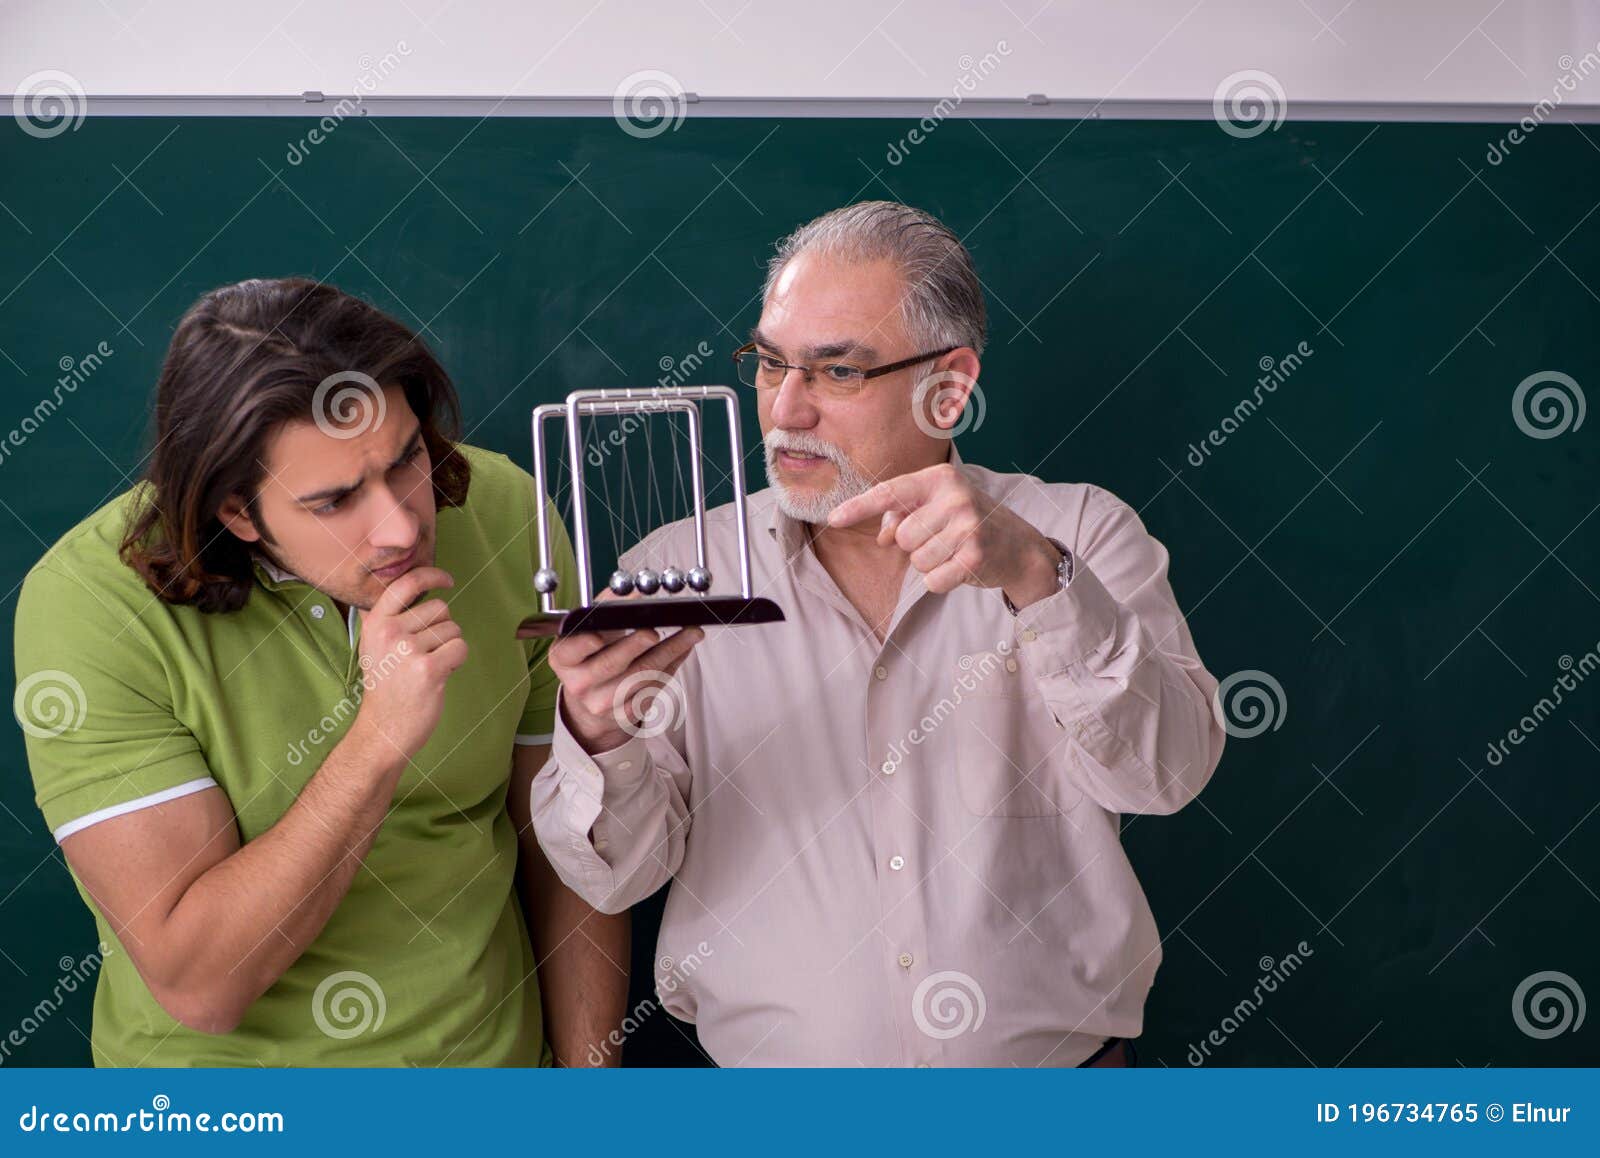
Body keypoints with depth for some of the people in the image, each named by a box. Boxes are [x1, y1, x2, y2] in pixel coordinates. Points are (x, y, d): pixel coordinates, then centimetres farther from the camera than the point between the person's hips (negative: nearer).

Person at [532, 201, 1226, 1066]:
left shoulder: (1079, 536, 2)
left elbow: (1165, 773, -12)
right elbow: (614, 876, -3)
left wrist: (1037, 578, -25)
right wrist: (602, 739, -22)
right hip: (769, 1054, 1)